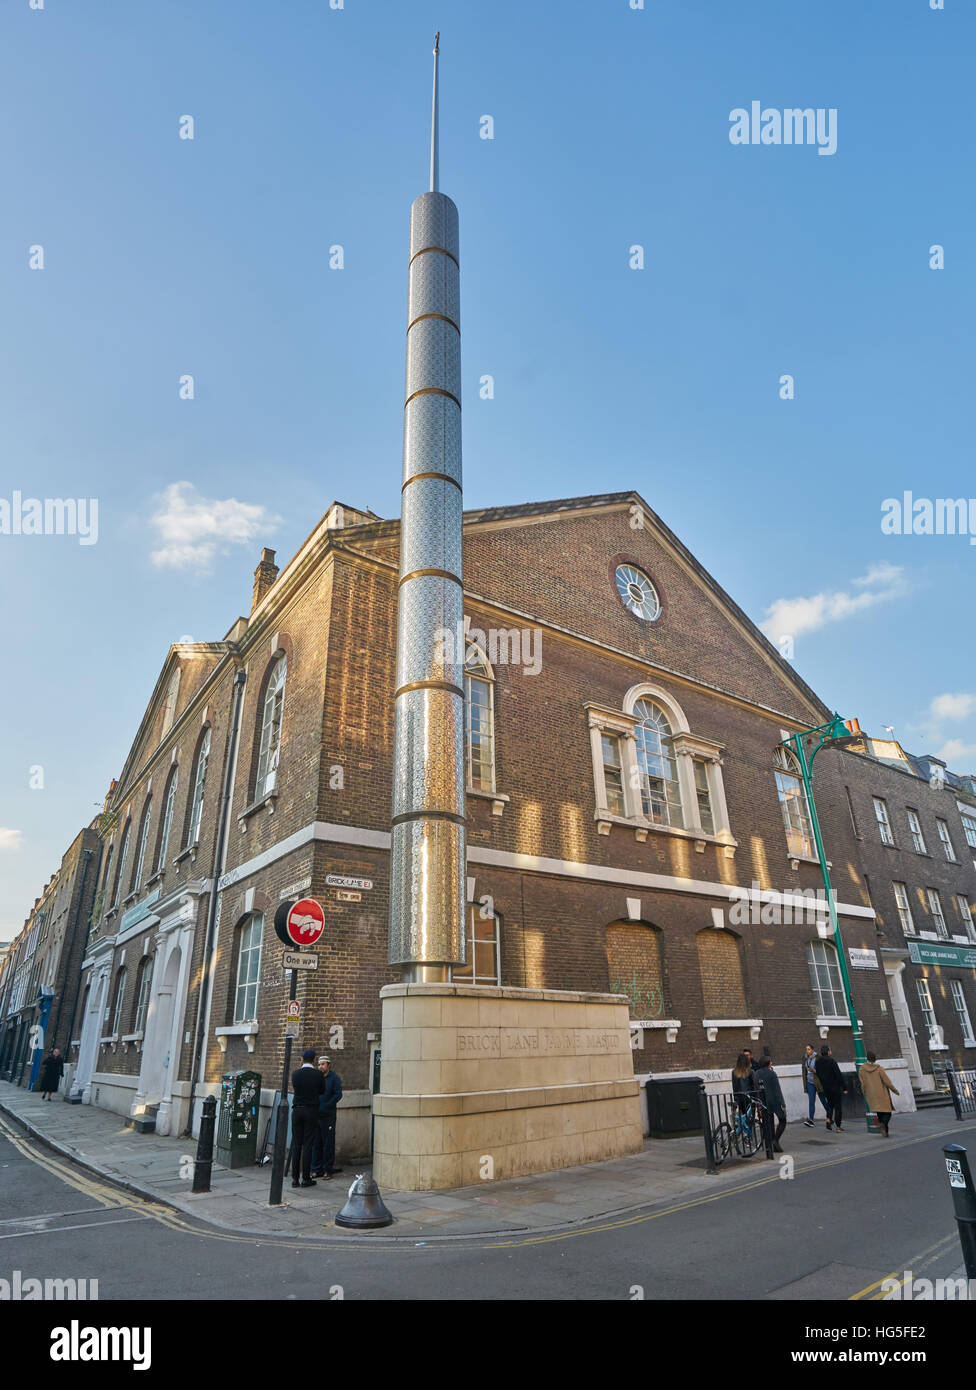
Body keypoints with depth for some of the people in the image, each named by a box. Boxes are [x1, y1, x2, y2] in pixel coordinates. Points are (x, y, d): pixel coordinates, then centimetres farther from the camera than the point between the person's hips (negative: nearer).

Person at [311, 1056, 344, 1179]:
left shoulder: (334, 1078, -3)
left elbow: (338, 1095, -10)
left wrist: (325, 1107, -16)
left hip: (328, 1116, -4)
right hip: (315, 1115, 4)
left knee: (328, 1143, 2)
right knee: (316, 1143, 8)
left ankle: (328, 1170, 11)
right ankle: (316, 1169, 18)